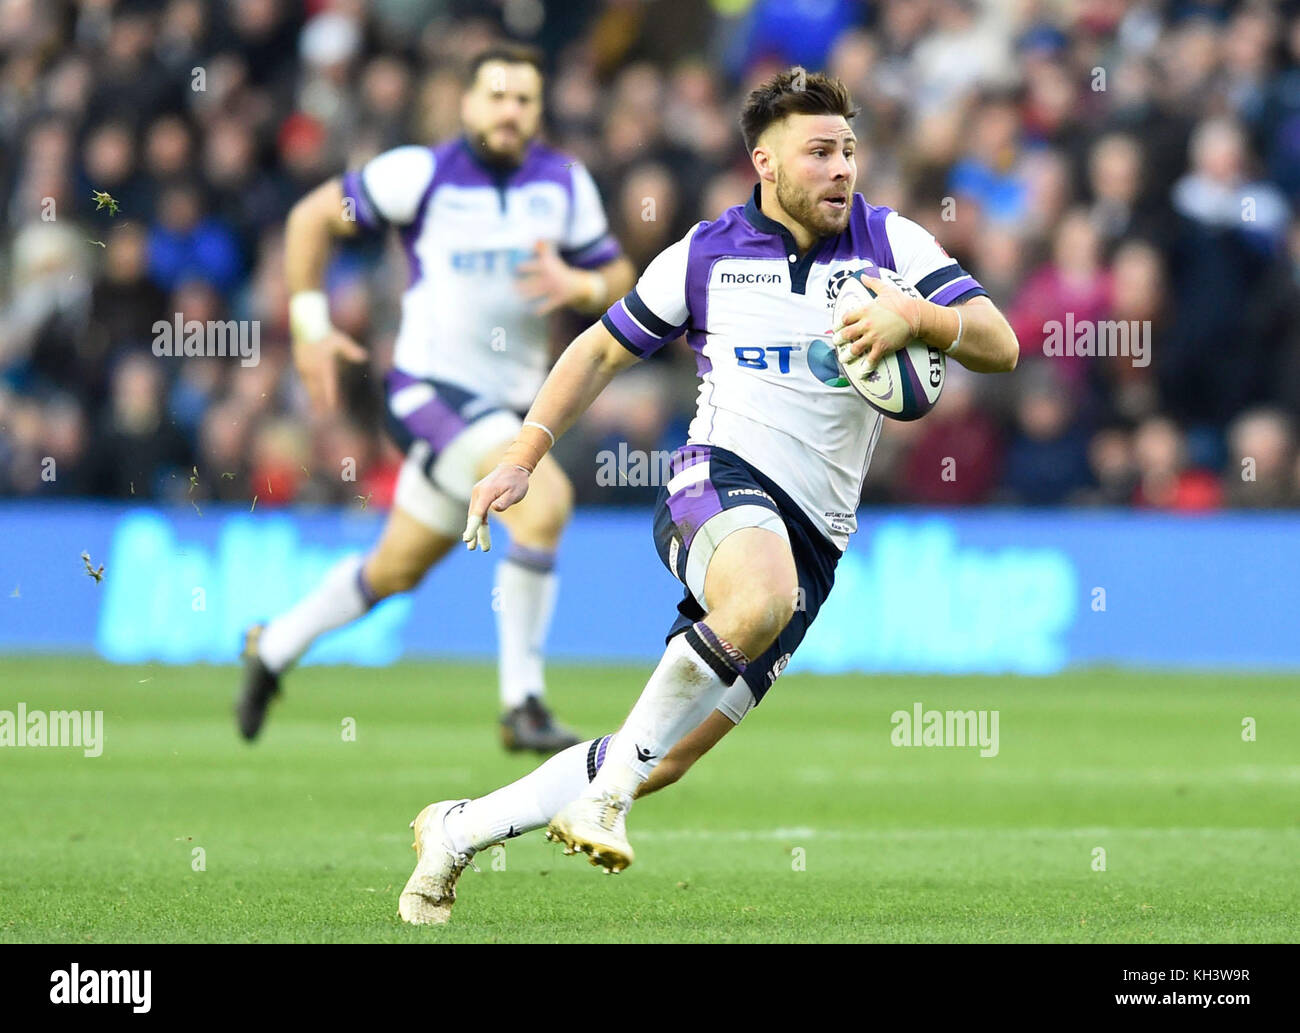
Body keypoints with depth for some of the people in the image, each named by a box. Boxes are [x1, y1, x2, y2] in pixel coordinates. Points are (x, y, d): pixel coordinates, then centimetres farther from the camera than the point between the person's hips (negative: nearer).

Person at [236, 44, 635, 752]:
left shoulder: (565, 183, 4)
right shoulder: (423, 174, -8)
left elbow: (617, 279, 9)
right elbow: (312, 217, 2)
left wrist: (579, 286, -15)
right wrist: (309, 326, -3)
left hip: (508, 404, 6)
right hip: (431, 387, -6)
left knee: (397, 570, 19)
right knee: (545, 496, -29)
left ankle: (274, 647, 44)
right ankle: (522, 704, -21)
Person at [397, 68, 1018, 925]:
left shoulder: (890, 242, 6)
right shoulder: (706, 255, 7)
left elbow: (1000, 346, -2)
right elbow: (602, 350, 19)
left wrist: (918, 317, -22)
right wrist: (524, 456, 10)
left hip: (814, 535, 3)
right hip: (723, 475, -3)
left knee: (665, 759, -1)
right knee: (761, 597, -40)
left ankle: (459, 832, 14)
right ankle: (608, 793, -31)